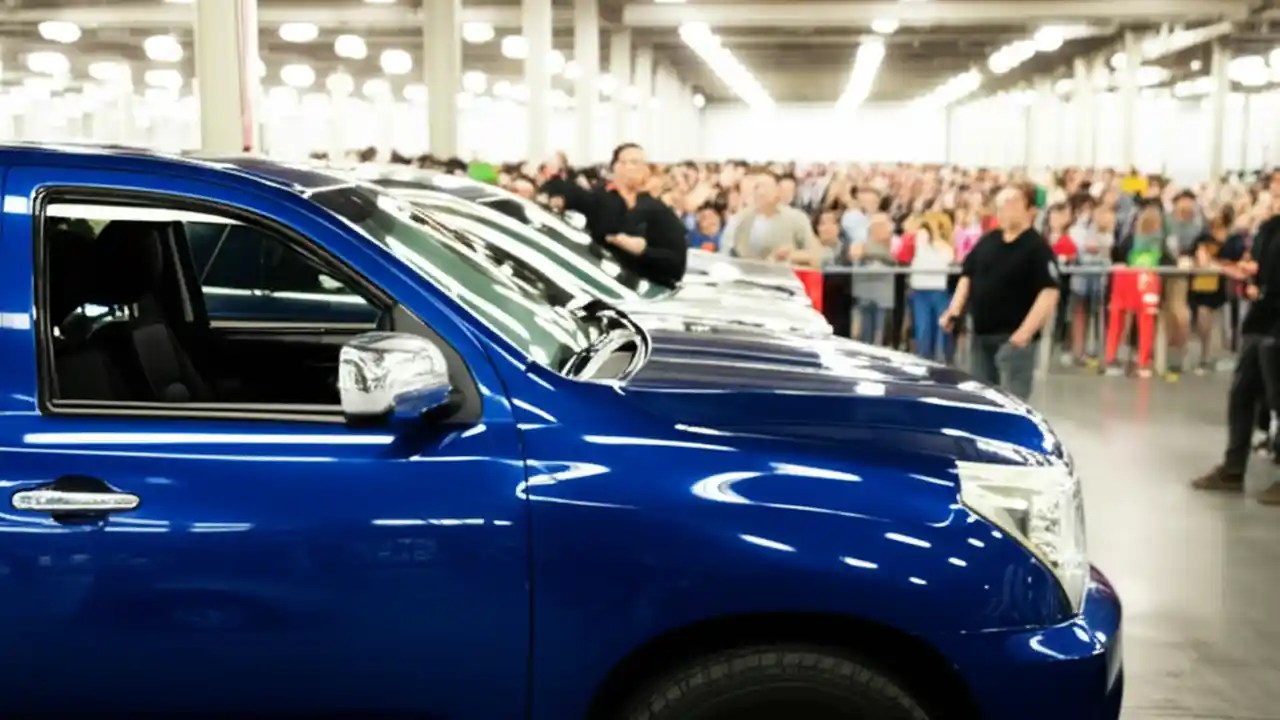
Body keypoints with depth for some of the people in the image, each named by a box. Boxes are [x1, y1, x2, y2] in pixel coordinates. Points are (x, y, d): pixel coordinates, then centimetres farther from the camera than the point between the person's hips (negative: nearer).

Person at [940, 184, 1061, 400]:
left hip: (1014, 338, -7)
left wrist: (1025, 332, -27)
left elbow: (1049, 293, -19)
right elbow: (967, 276, 16)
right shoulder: (987, 241, 10)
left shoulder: (1038, 248, -11)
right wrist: (954, 311, 1)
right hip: (981, 335, 7)